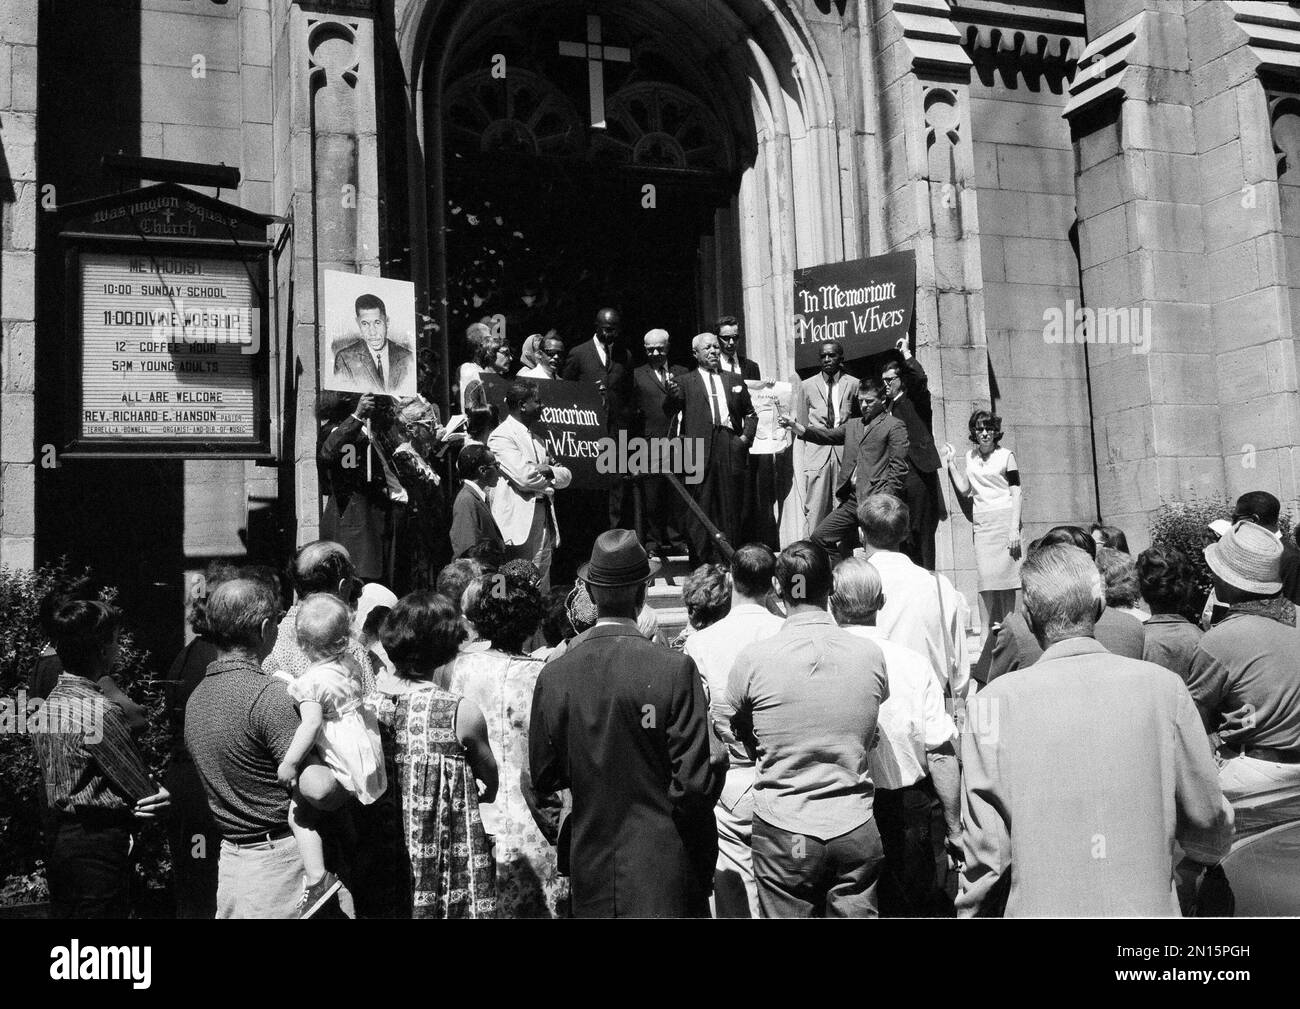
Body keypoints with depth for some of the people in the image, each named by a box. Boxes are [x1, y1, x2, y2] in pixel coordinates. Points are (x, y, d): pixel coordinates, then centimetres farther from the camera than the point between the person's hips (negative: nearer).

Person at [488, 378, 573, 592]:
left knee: (542, 586, 8)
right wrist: (550, 472, -1)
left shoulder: (537, 439, 20)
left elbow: (566, 477, 14)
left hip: (545, 521, 8)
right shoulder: (501, 436, -7)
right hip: (519, 522, -8)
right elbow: (525, 478, -19)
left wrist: (548, 470, -7)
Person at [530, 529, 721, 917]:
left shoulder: (553, 675, -6)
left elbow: (542, 778, 2)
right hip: (664, 878, -3)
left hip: (591, 870, 3)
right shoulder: (676, 670, -16)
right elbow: (694, 784, -15)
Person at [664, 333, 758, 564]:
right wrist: (672, 394, -22)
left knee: (730, 507, 4)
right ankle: (700, 560, 4)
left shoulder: (734, 382, 19)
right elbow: (668, 412, -2)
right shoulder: (685, 382, 9)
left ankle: (728, 560, 10)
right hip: (699, 448, -3)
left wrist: (746, 436, 7)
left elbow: (750, 413, 24)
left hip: (731, 447, 3)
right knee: (700, 506, -2)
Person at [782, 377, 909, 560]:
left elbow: (898, 468, -6)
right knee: (818, 538, 3)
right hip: (850, 500, 7)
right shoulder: (852, 424, 21)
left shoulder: (894, 426, 0)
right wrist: (796, 426, -4)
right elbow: (828, 435, 11)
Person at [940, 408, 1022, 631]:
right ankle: (992, 630, 2)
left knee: (1004, 573, -8)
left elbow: (1016, 494, -3)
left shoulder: (1006, 456, 0)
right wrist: (950, 465, 10)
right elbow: (964, 489, 17)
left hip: (1003, 519, -4)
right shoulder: (971, 456, 14)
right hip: (980, 522, 4)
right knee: (985, 576, -2)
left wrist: (1015, 528, -12)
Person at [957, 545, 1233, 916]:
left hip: (1040, 908, -1)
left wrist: (973, 913, 5)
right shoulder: (1163, 686, -9)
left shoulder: (996, 701, -13)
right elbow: (1208, 822, 1)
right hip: (1148, 905, 1)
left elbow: (985, 852, -10)